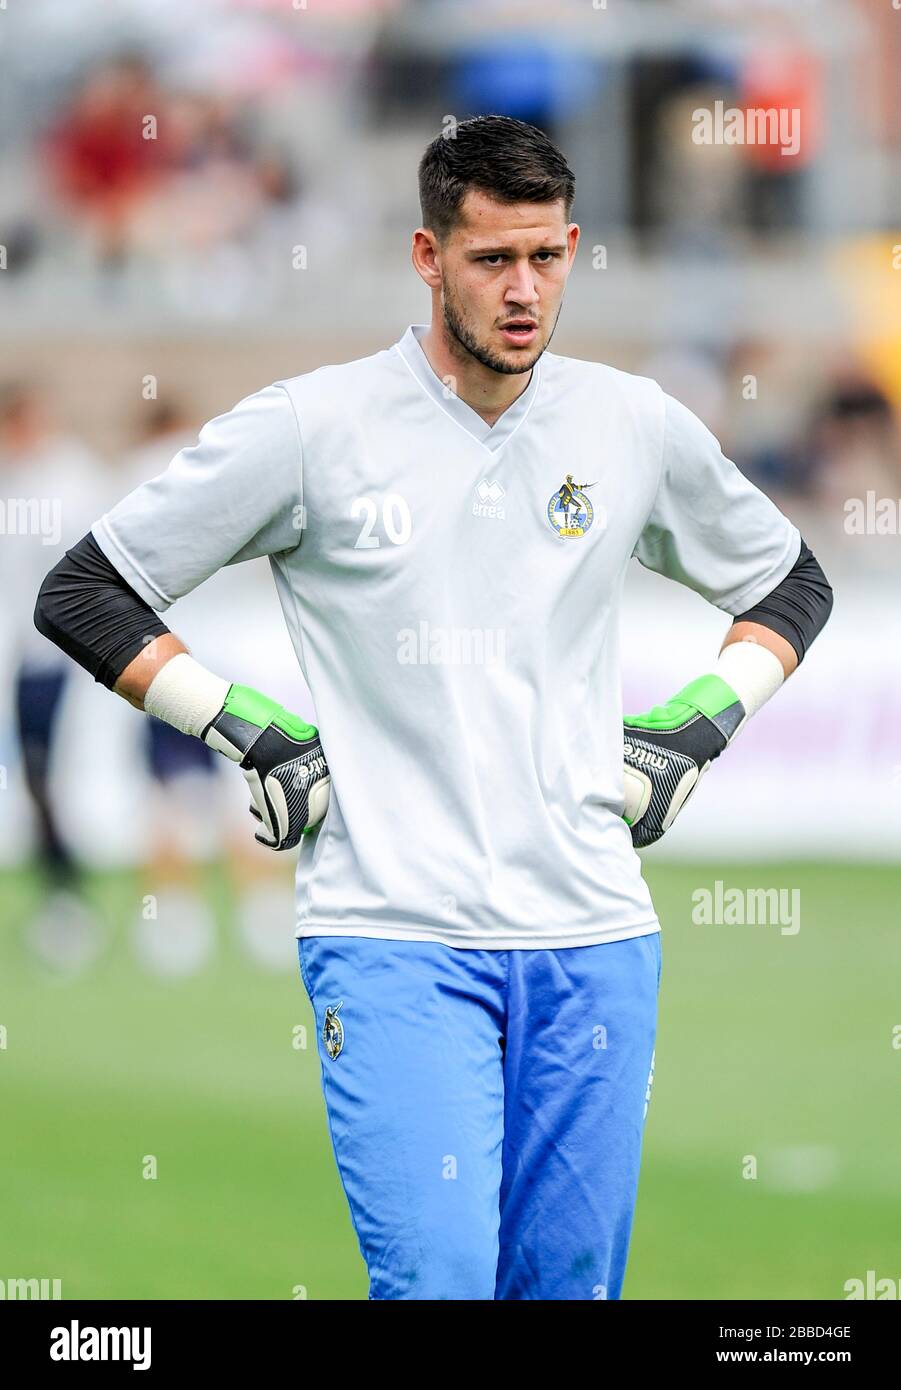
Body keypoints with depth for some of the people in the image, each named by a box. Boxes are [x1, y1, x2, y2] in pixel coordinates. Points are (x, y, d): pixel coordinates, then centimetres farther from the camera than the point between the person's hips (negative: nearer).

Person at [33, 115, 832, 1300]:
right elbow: (83, 591, 3)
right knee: (437, 1279, -17)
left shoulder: (636, 425, 7)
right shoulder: (308, 428, -4)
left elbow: (790, 584, 25)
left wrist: (695, 731, 10)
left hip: (592, 941, 4)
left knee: (570, 1282, 5)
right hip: (392, 935, -4)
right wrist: (252, 734, -3)